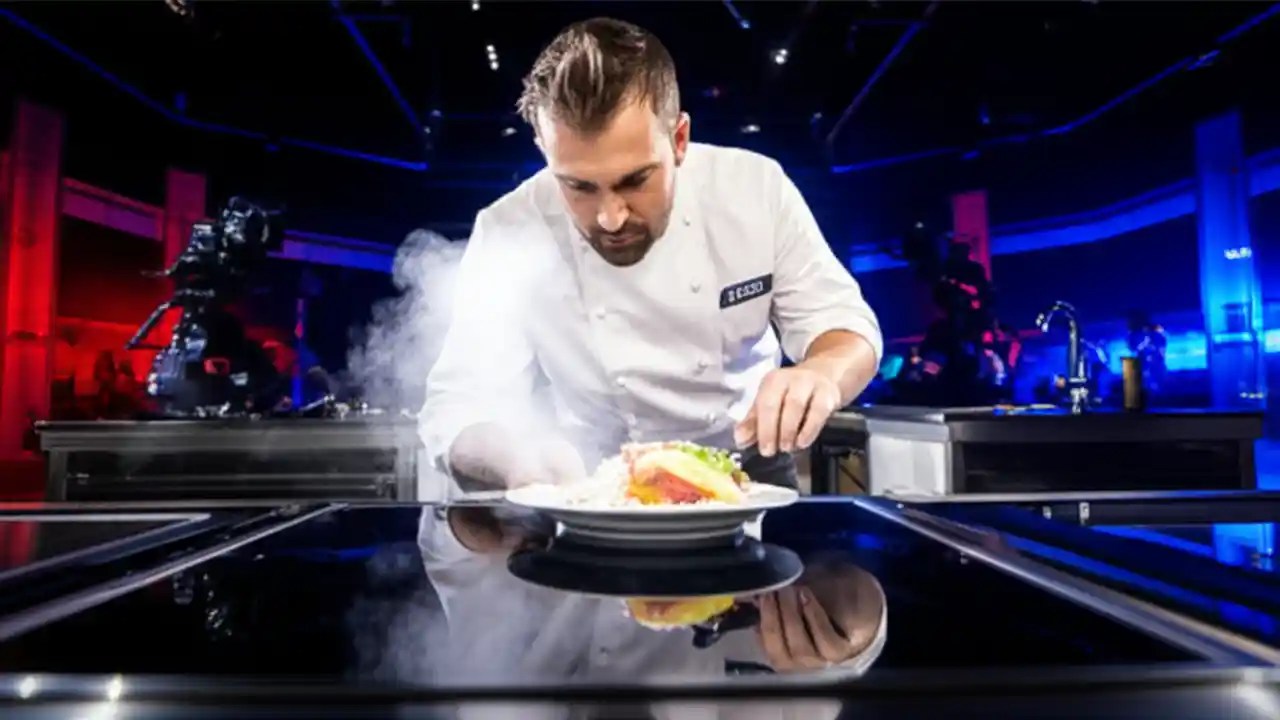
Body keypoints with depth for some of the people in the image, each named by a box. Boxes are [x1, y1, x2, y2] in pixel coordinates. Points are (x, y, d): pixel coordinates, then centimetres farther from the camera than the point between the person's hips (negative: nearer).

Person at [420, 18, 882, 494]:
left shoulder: (757, 186, -12)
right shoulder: (509, 235, -15)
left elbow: (843, 324, -7)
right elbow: (458, 406, -14)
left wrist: (821, 375, -29)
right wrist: (517, 457, -35)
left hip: (744, 472, 1)